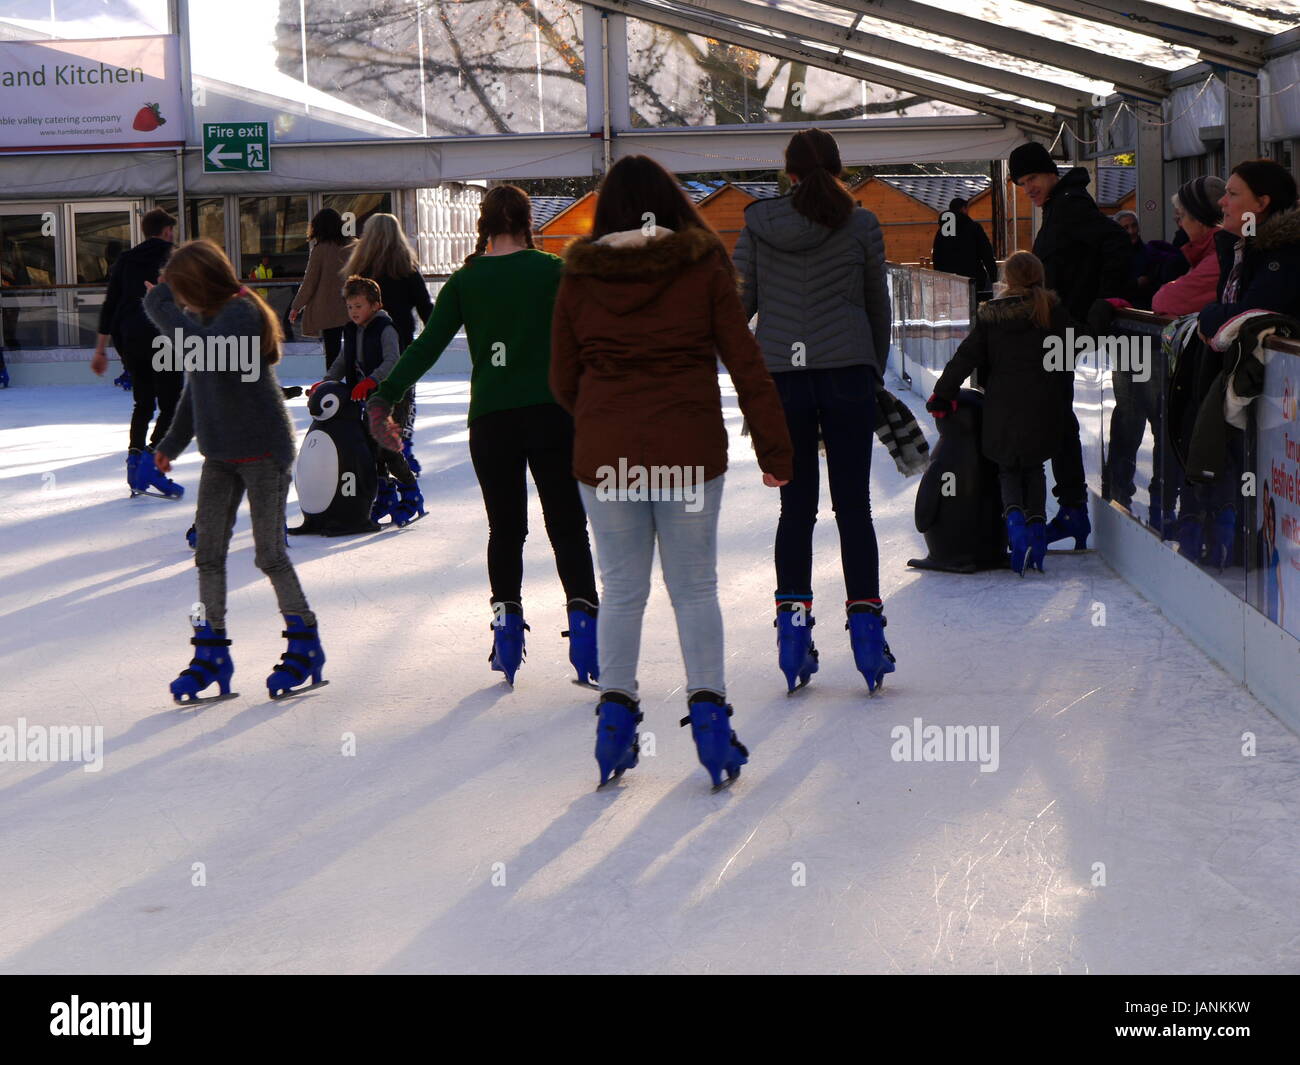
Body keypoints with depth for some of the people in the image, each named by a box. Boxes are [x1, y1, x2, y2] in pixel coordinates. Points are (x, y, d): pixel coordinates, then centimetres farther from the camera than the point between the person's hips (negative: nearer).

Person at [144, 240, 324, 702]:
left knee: (270, 553, -3)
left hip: (263, 449, -8)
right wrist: (174, 441, 24)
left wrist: (161, 307, -25)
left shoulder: (241, 313, -16)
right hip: (220, 452, 8)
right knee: (208, 551, 4)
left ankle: (306, 644, 12)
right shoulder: (206, 318, 8)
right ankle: (212, 653, 10)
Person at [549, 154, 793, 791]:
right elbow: (746, 365, -2)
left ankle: (615, 711, 10)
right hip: (689, 452, -1)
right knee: (695, 589, 8)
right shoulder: (704, 267, 0)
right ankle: (707, 708, 3)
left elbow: (563, 380, 9)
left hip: (604, 453, 1)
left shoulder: (579, 277, 3)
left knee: (621, 591, 11)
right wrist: (775, 450, 2)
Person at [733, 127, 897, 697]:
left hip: (780, 373, 1)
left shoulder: (758, 224, 2)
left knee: (796, 506, 7)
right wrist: (875, 371, 19)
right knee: (854, 504, 4)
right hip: (846, 371, -1)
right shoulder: (860, 224, 1)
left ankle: (792, 619, 5)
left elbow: (738, 302, 4)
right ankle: (865, 619, 2)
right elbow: (877, 306, 8)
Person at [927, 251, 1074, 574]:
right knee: (1033, 466, 19)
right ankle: (1037, 523, -1)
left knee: (1008, 468, 12)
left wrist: (942, 394, 4)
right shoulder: (1055, 312, 3)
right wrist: (1062, 396, 20)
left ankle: (1014, 515, -19)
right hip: (1044, 406, 1)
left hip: (1003, 405, -1)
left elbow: (966, 357, -1)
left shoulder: (990, 315, 0)